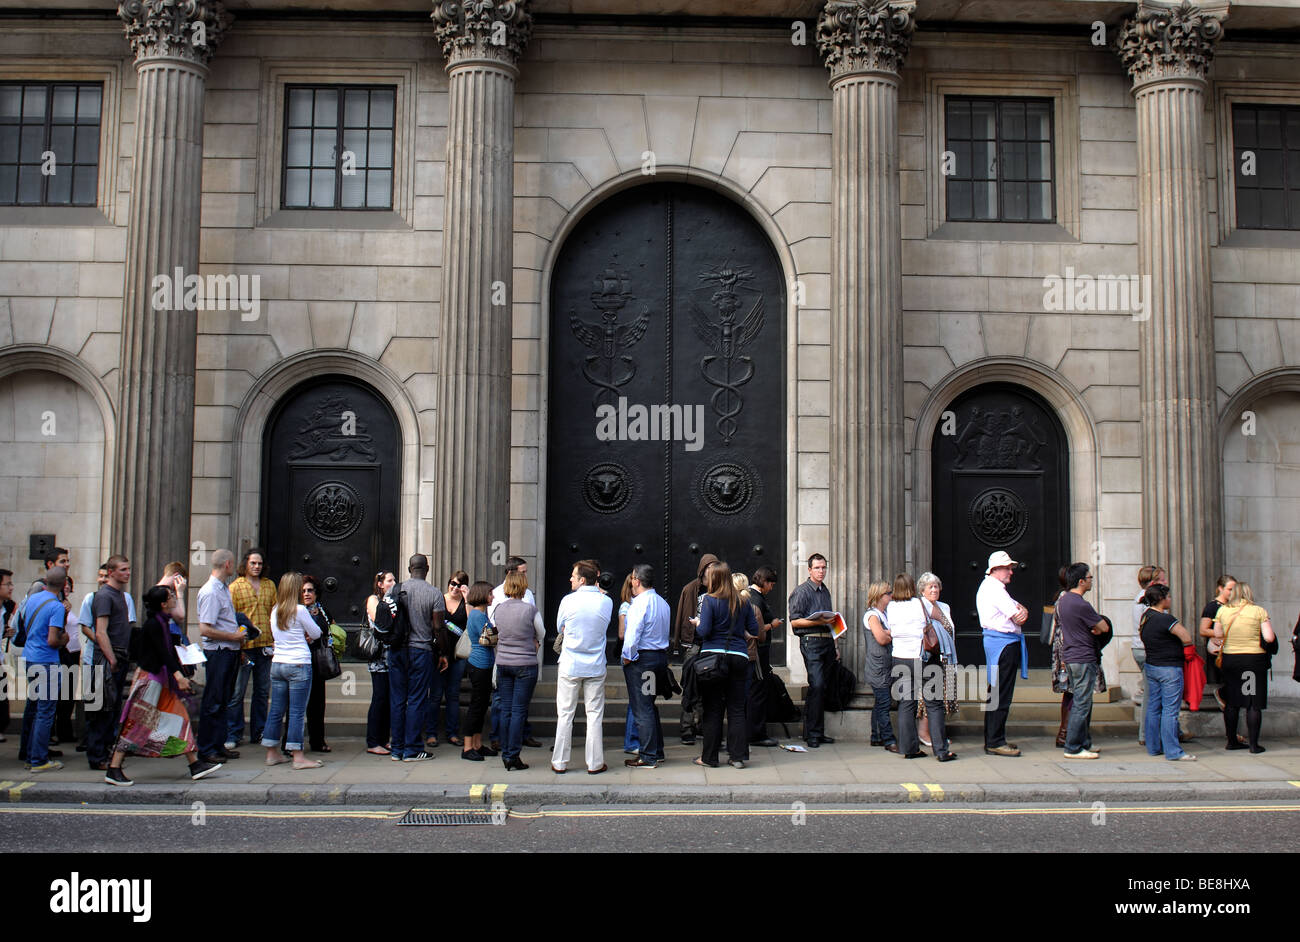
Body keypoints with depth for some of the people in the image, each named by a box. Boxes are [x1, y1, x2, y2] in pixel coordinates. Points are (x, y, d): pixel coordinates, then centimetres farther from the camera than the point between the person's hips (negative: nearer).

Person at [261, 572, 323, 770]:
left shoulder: (275, 611, 9)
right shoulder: (299, 610, -11)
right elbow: (316, 634, -2)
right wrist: (307, 635, 20)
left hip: (277, 663, 7)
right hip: (298, 664, -7)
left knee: (276, 710, 11)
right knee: (297, 711, -4)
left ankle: (272, 753, 18)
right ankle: (297, 757, -2)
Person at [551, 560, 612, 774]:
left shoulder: (568, 600, -9)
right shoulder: (606, 602, -4)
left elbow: (559, 628, 5)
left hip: (570, 666, -1)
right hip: (596, 666, 1)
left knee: (565, 714, 6)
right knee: (595, 714, 7)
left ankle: (559, 762, 12)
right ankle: (595, 763, 10)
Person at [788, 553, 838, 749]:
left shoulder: (825, 591, 20)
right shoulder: (801, 591, -4)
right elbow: (794, 621, -9)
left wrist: (834, 645, 23)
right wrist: (819, 621, -17)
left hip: (826, 641, 7)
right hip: (811, 642, -7)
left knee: (822, 687, 7)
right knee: (816, 685, -14)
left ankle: (816, 732, 13)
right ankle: (813, 734, -8)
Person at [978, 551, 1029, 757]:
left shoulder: (988, 586, 19)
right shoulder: (994, 588, -14)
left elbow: (1020, 612, 17)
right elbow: (1018, 616, -17)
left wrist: (1020, 610, -6)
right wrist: (1020, 612, 6)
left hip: (995, 642, 11)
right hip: (1004, 644, -11)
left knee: (995, 692, 15)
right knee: (1001, 695, -9)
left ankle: (992, 739, 21)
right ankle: (995, 742, -7)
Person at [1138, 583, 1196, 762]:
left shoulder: (1145, 617, 7)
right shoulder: (1166, 619, -19)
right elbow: (1187, 638, -19)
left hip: (1150, 666, 9)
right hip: (1169, 668, -9)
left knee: (1153, 708, 12)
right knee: (1170, 710, -4)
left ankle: (1153, 747, 19)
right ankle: (1172, 751, -1)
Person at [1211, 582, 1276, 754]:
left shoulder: (1222, 611, 0)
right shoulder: (1259, 611, -6)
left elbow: (1218, 636, 4)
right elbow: (1269, 638, -10)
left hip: (1230, 659, 3)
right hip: (1254, 659, -3)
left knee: (1232, 703, 12)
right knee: (1254, 704, 3)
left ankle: (1231, 741, 19)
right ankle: (1254, 745, 4)